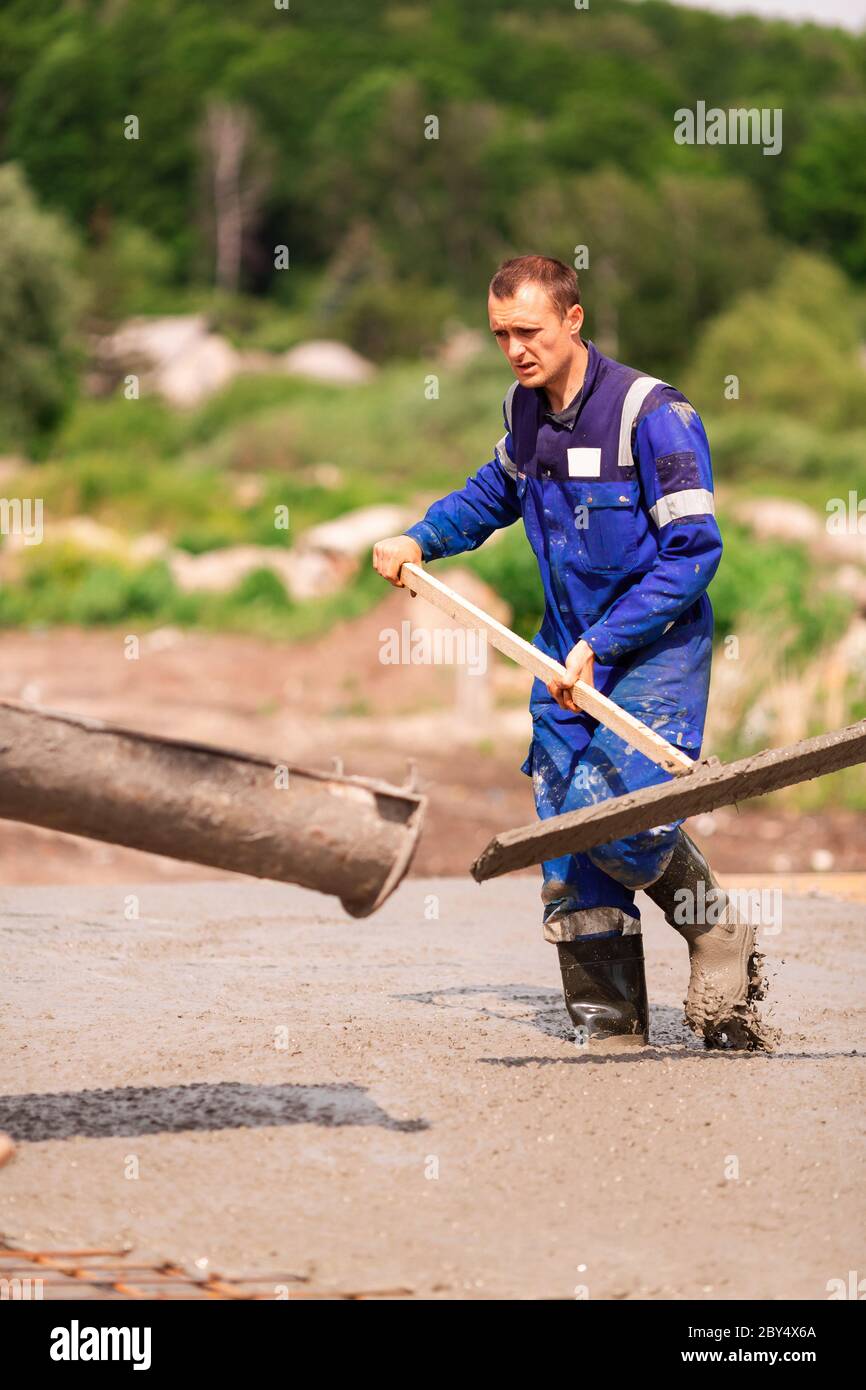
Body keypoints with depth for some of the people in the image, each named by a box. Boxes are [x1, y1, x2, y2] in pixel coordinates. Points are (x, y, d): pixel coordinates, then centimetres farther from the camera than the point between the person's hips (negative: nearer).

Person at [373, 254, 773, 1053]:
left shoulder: (651, 413, -14)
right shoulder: (525, 412, 7)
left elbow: (693, 551, -16)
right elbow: (494, 494, 30)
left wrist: (601, 646, -20)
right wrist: (419, 541, 13)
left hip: (656, 649, -7)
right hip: (569, 656, 7)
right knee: (568, 843, 1)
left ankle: (721, 941, 3)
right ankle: (610, 1028, 10)